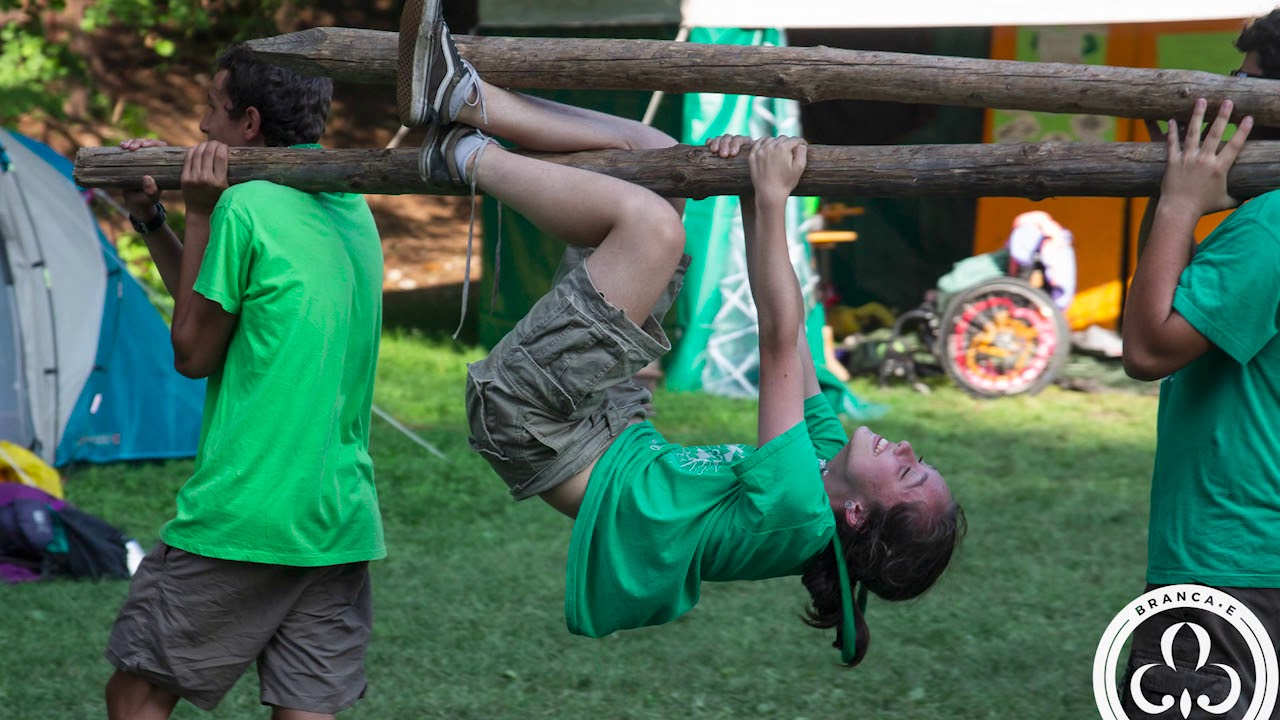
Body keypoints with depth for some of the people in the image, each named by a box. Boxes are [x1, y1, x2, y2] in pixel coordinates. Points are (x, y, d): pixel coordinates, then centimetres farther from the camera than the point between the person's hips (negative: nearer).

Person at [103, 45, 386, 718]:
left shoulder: (247, 207, -12)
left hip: (242, 514, -7)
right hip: (343, 523, 7)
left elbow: (193, 352, -2)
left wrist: (199, 215, -1)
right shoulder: (353, 208, 13)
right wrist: (148, 219, 19)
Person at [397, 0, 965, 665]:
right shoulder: (829, 459, -5)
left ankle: (465, 156, -5)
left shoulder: (795, 514, -28)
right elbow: (783, 327, -2)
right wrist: (754, 193, -8)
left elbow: (779, 342, -32)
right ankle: (458, 97, 5)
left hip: (530, 419, -9)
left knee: (652, 222, -27)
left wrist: (771, 201, -33)